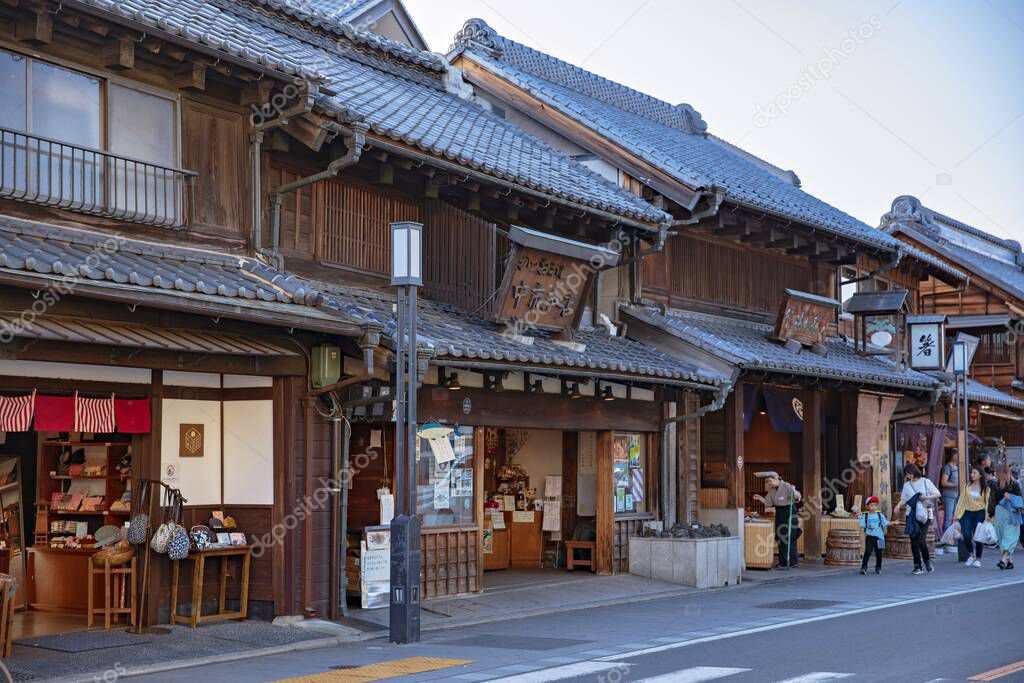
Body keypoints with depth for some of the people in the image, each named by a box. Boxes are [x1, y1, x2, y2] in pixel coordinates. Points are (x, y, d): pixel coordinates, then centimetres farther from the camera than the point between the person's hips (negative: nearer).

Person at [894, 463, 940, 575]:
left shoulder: (926, 482, 2)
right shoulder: (907, 485, 12)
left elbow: (937, 494, 3)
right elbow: (904, 499, 11)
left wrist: (927, 497, -14)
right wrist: (898, 505, -9)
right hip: (911, 515, 4)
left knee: (921, 540, -13)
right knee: (913, 540, 1)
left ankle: (927, 561, 11)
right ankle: (918, 566, 8)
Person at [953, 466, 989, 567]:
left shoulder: (985, 488, 1)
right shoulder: (967, 486, 6)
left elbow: (986, 503, 3)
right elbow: (962, 499, 6)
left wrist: (986, 518, -2)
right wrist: (957, 513, 3)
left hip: (979, 513, -2)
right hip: (967, 513, 2)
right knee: (966, 535, -10)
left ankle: (978, 559, 15)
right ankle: (971, 555, 15)